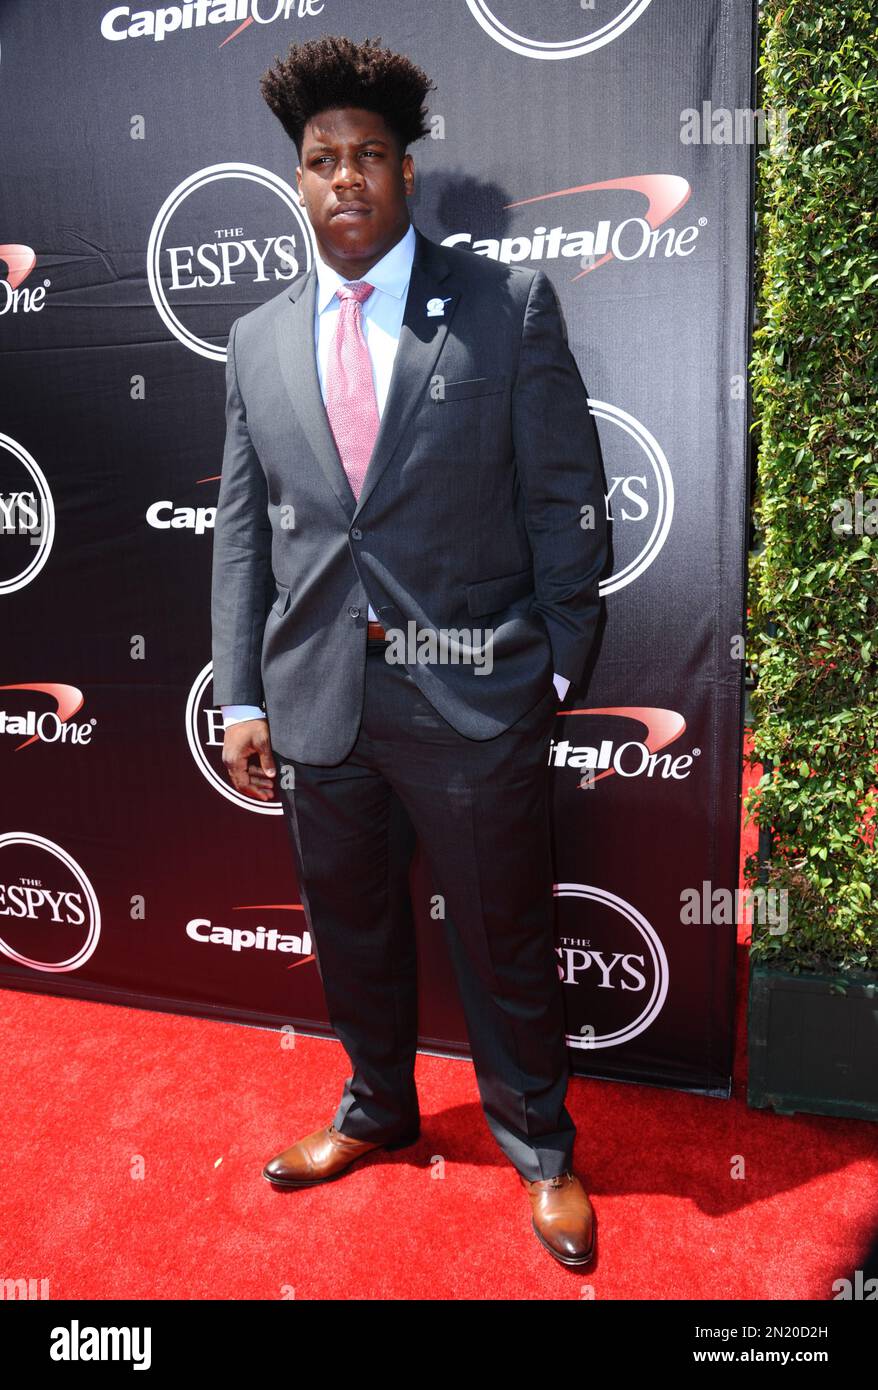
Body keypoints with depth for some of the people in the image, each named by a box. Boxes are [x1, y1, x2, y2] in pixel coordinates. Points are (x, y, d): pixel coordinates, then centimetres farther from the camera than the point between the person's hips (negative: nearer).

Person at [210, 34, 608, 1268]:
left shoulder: (508, 304, -1)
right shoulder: (257, 340, 10)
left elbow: (566, 500, -2)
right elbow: (242, 528, 9)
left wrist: (557, 667, -4)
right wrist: (239, 696, 4)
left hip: (472, 699, -3)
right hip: (316, 699, 4)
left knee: (504, 941, 11)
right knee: (352, 932, 20)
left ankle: (539, 1145, 37)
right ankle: (378, 1109, 46)